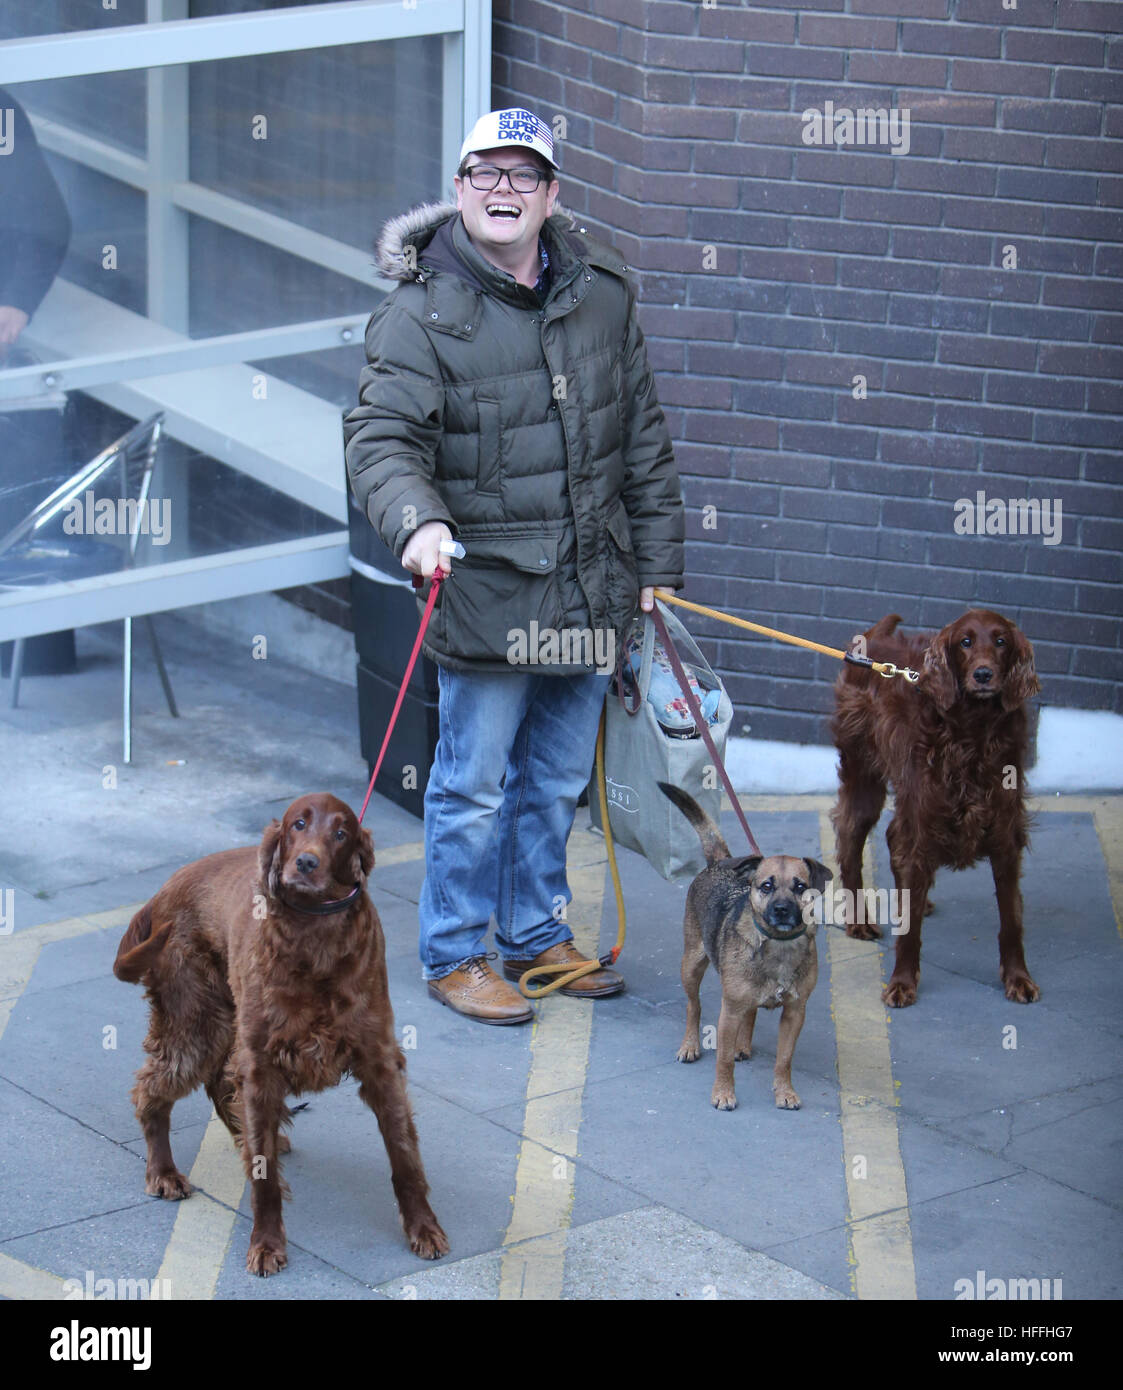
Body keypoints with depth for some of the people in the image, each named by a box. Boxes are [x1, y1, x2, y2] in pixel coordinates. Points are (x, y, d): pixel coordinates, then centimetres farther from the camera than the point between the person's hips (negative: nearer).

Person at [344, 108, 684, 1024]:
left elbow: (642, 435, 12)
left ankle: (537, 937, 33)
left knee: (558, 781, 18)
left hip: (590, 588, 5)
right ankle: (453, 956, 18)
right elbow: (382, 438, -18)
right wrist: (417, 520, -39)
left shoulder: (602, 290, 5)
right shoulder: (422, 313, -11)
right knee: (475, 786, 3)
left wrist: (657, 562, 11)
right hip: (485, 592, -5)